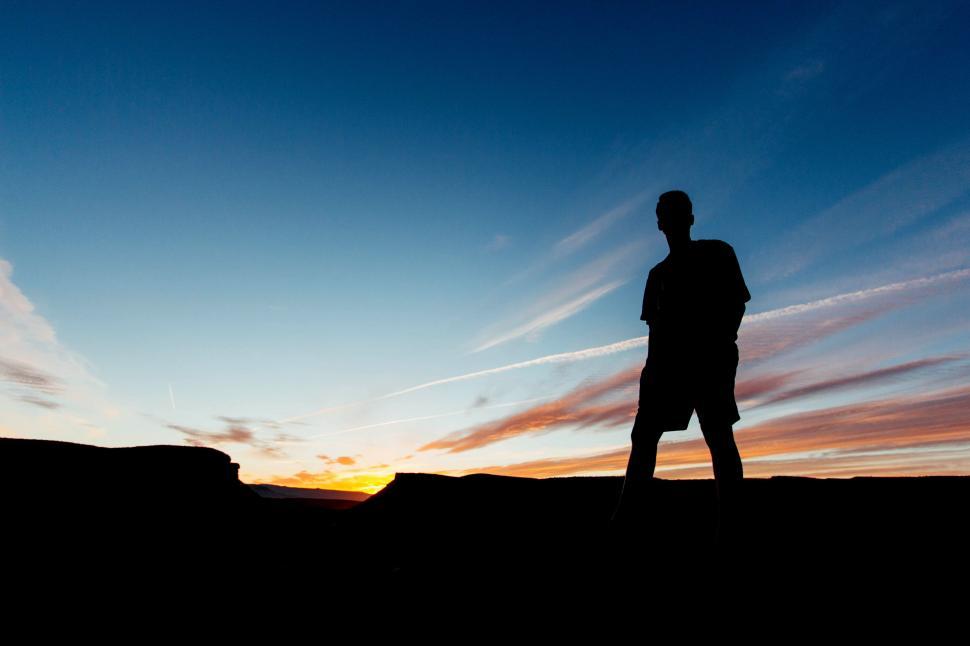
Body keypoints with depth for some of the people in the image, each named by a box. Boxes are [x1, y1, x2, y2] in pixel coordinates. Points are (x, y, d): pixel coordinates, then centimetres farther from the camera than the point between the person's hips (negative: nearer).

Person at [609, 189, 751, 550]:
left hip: (710, 358, -4)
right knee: (643, 436, -2)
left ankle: (728, 525, -4)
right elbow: (655, 323, 16)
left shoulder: (716, 253, 9)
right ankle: (624, 518, 1)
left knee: (718, 436, -8)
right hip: (667, 361, 5)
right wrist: (652, 367, 4)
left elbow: (736, 303, 1)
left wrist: (721, 342, -15)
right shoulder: (659, 272, 21)